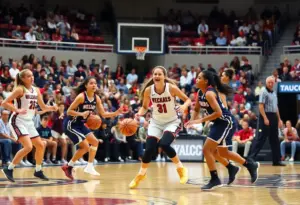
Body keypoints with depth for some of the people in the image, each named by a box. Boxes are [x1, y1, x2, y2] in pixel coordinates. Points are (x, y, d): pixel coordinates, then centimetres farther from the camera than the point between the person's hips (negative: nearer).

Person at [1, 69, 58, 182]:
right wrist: (18, 110, -27)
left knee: (40, 145, 9)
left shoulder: (36, 90, 8)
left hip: (29, 122, 8)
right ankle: (9, 169, -11)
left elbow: (43, 107, 17)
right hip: (18, 121, -8)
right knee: (28, 147, -21)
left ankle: (38, 171, 26)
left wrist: (52, 108, -3)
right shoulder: (20, 89, -13)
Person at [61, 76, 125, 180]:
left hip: (80, 124, 8)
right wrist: (81, 114, -34)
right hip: (70, 124, -8)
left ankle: (90, 167, 18)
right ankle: (68, 167, -2)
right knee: (85, 146, -13)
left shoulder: (96, 98, 0)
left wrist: (116, 113, -10)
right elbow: (69, 111, -21)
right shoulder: (81, 97, -22)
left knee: (95, 142, 9)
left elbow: (103, 114, 5)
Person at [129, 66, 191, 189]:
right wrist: (139, 114, -16)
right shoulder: (148, 90, -11)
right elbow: (145, 107, 4)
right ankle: (141, 174, 19)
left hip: (172, 122, -3)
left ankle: (180, 168, -4)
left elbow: (187, 99, -8)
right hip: (156, 122, 3)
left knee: (164, 144, -27)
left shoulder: (171, 88, -19)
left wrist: (184, 106, -30)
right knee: (149, 148, -6)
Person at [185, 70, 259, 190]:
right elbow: (196, 109, 18)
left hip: (225, 122, -10)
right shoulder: (200, 93, 5)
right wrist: (192, 120, -1)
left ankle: (215, 180, -5)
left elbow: (218, 112, -30)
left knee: (207, 149, -13)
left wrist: (201, 120, -28)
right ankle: (251, 166, 36)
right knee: (222, 152, 20)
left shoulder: (209, 93, -23)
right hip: (219, 123, 10)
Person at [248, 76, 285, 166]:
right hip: (266, 116, -8)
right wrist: (265, 118, -22)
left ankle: (276, 160, 15)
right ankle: (251, 158, -10)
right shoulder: (264, 92, -8)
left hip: (273, 117, 8)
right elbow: (261, 106, -15)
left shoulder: (274, 93, 17)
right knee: (260, 138, -11)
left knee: (275, 139, 10)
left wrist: (279, 119, 19)